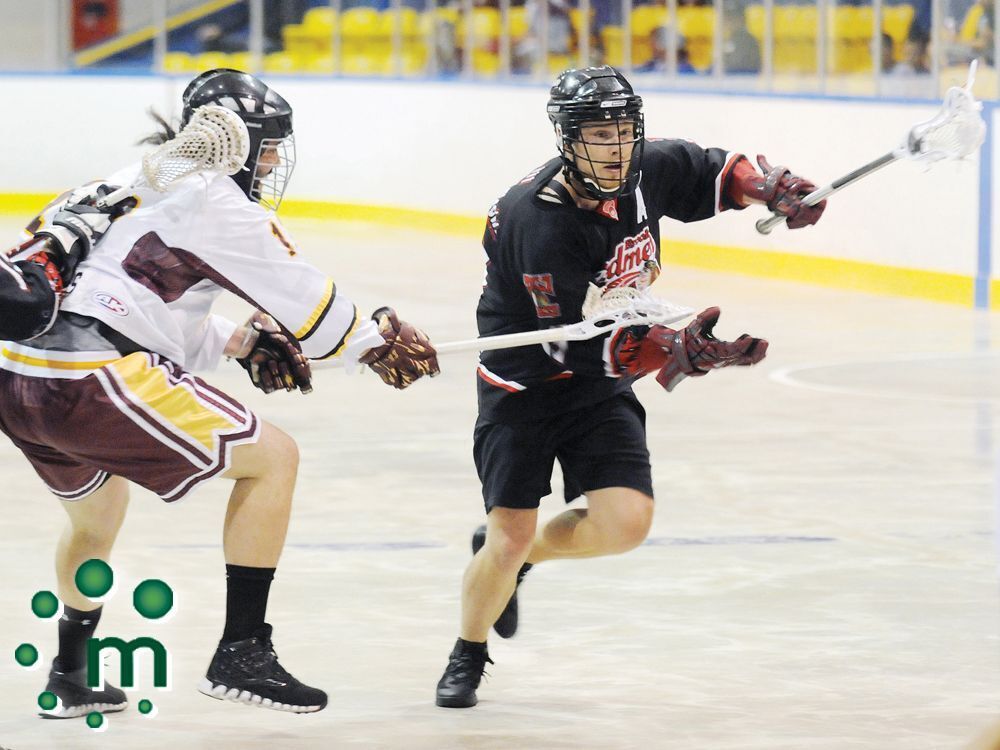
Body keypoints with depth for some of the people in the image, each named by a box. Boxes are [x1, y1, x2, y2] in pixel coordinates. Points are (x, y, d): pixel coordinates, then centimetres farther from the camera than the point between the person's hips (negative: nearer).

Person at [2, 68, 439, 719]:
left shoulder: (136, 183, 24)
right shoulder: (214, 201, -3)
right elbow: (305, 299, 3)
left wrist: (238, 342, 26)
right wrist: (376, 341, 18)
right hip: (95, 381, -9)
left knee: (98, 508, 37)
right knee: (273, 457, 2)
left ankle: (71, 675, 40)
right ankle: (242, 652, 0)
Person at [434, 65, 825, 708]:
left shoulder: (646, 171, -10)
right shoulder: (538, 221, -29)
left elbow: (706, 173, 13)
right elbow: (579, 346, -31)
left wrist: (768, 186, -8)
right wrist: (675, 351, -42)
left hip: (605, 387, 5)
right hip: (527, 383, -5)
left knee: (626, 522, -12)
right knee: (508, 540, -9)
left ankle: (522, 556, 20)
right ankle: (468, 656, 20)